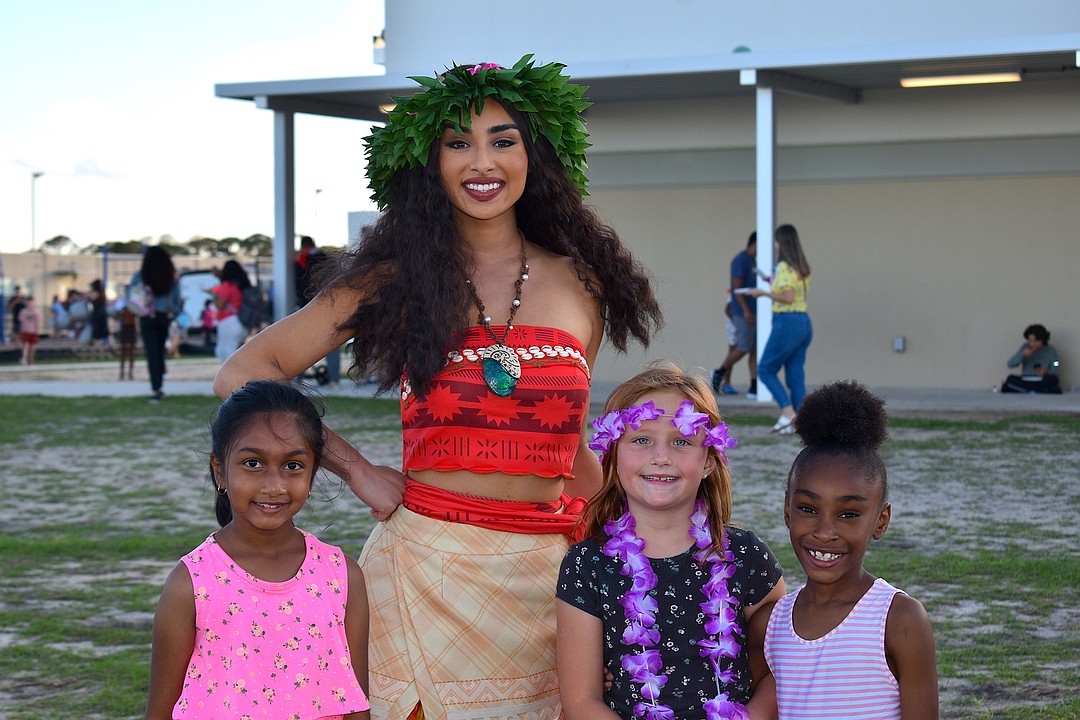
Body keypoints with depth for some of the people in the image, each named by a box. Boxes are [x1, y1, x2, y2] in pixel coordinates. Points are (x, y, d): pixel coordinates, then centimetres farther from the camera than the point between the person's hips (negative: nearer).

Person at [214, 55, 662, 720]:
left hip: (550, 570, 2)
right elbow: (243, 376, -1)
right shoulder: (395, 280, 1)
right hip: (428, 562, -2)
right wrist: (358, 471, -3)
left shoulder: (579, 284, 8)